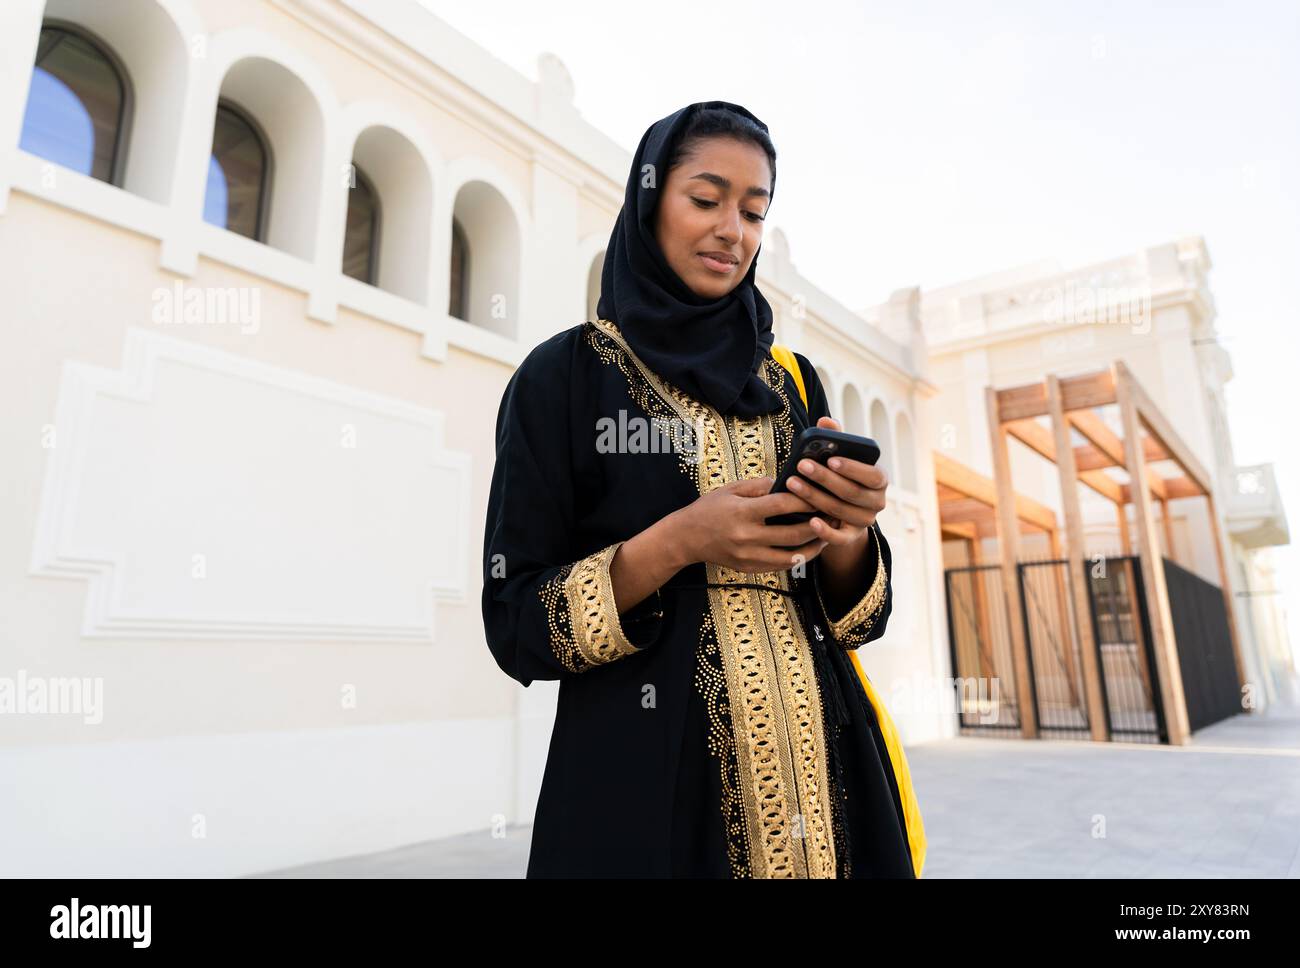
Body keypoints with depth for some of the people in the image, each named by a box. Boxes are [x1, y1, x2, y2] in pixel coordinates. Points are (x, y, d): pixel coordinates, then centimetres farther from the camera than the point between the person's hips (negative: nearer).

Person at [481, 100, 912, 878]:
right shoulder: (564, 375, -3)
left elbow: (860, 615, 8)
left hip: (819, 770, 5)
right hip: (647, 782, -4)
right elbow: (516, 623, -8)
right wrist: (679, 542, -22)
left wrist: (847, 529, -14)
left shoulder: (792, 382, 8)